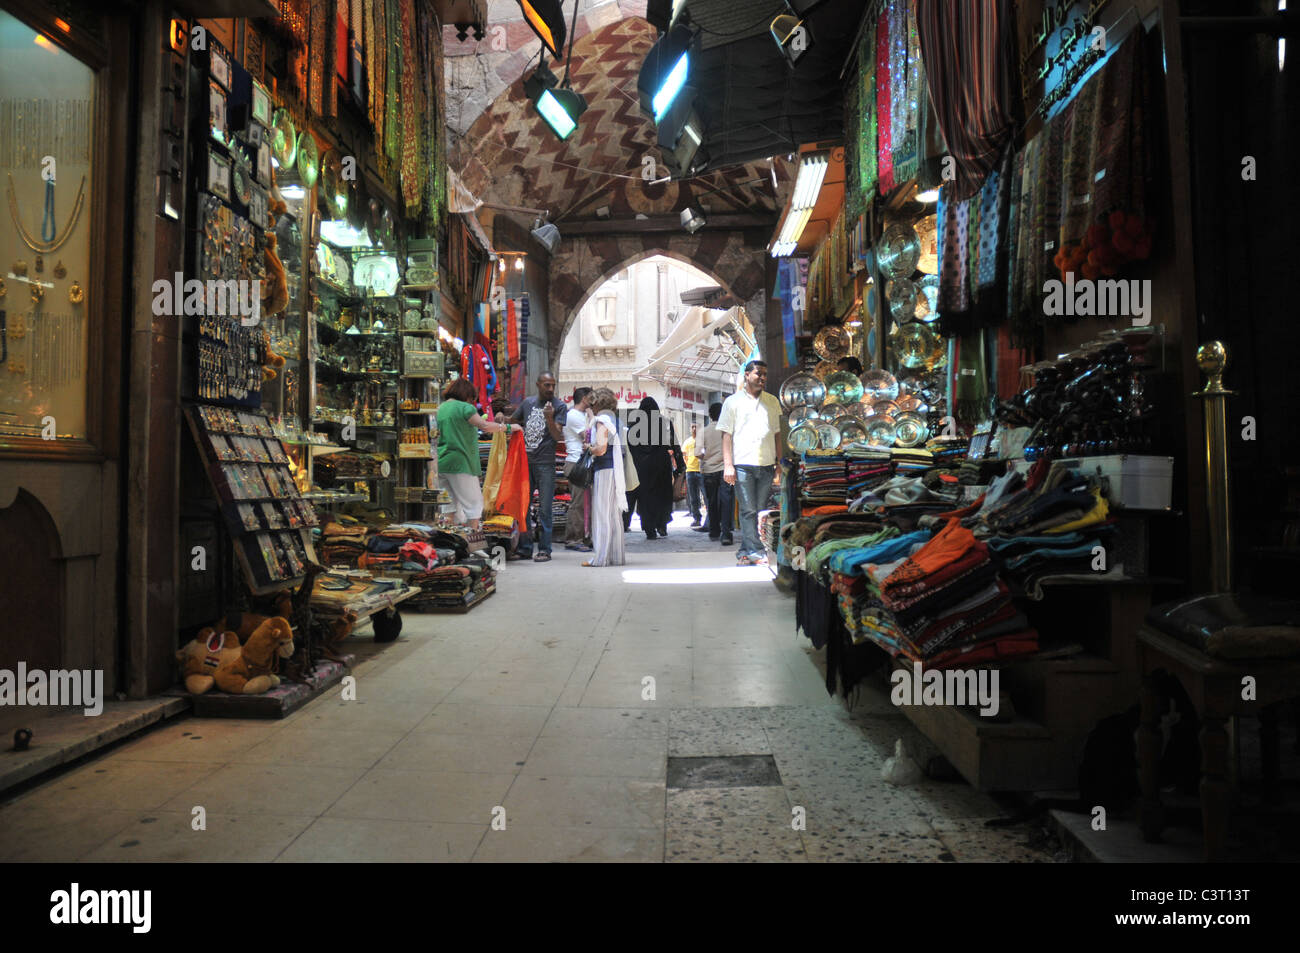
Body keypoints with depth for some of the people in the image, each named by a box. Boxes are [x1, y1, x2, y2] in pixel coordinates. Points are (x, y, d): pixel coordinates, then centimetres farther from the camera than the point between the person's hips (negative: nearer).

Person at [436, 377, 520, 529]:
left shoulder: (439, 409, 15)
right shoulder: (464, 407, -7)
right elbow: (485, 426, -17)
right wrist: (509, 426, -8)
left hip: (440, 464, 8)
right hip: (459, 463, -7)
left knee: (458, 503, 16)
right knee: (474, 503, 0)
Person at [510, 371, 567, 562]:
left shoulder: (559, 406, -2)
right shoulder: (528, 402, 12)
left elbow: (558, 436, -11)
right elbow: (513, 422, 28)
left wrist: (549, 418, -26)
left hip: (545, 463, -5)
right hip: (525, 461, 5)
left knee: (545, 508, -3)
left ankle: (544, 549, 4)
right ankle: (524, 547, 18)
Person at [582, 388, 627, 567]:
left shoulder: (601, 420, -8)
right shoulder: (614, 419, 17)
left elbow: (600, 449, -19)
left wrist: (588, 447, 0)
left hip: (604, 470, -8)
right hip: (615, 470, 8)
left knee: (602, 513, -7)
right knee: (614, 514, 10)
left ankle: (601, 557, -6)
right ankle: (616, 556, 14)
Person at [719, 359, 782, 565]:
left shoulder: (773, 402, 16)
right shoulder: (733, 401, 6)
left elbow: (777, 434, 18)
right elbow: (726, 435, 2)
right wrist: (728, 465, -6)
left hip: (766, 465, 4)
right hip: (743, 464, -3)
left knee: (761, 511, 3)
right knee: (748, 511, -5)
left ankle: (746, 551, 10)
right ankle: (755, 551, -2)